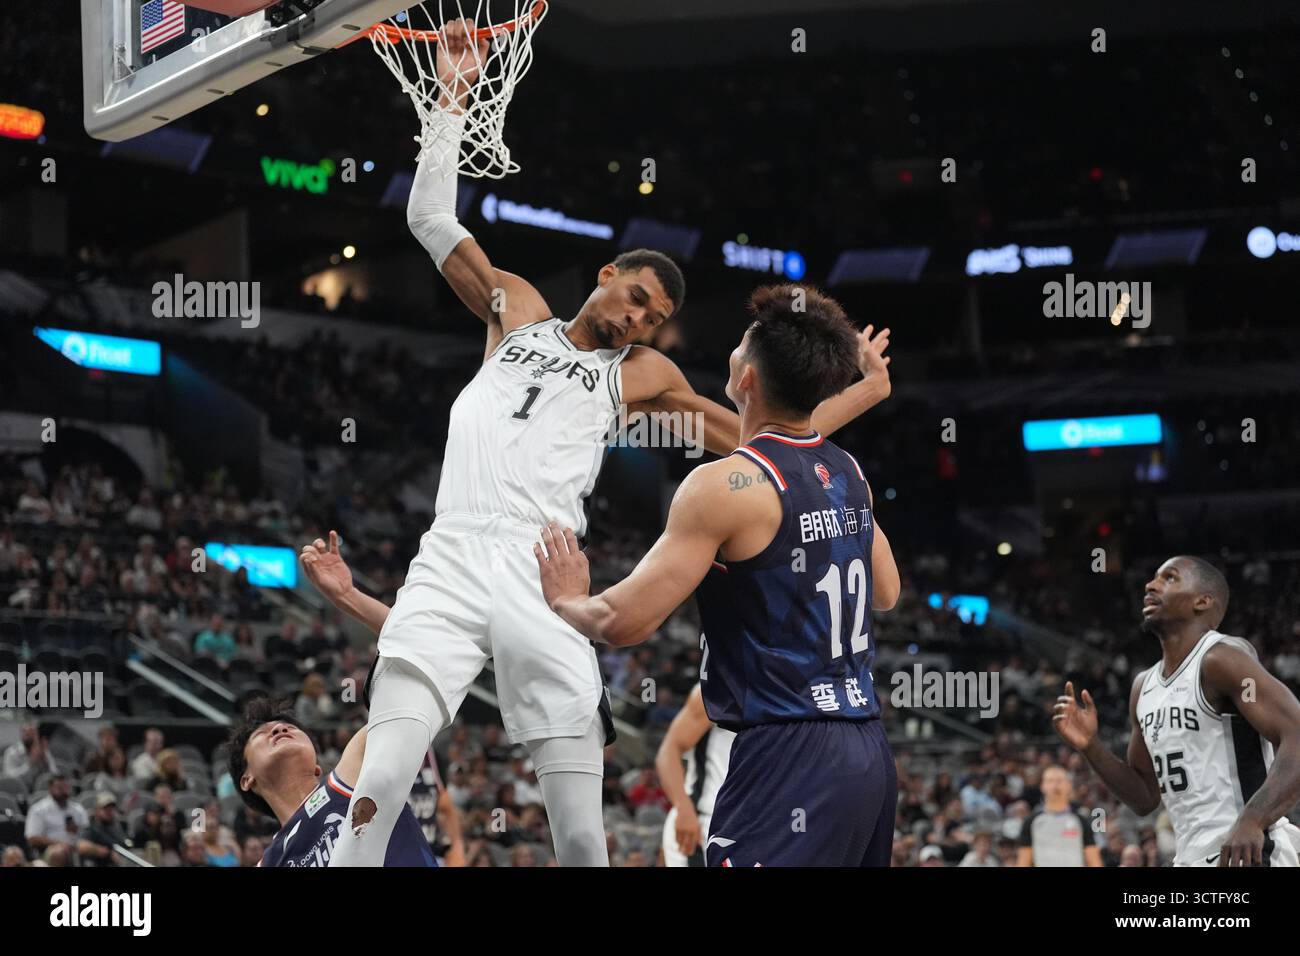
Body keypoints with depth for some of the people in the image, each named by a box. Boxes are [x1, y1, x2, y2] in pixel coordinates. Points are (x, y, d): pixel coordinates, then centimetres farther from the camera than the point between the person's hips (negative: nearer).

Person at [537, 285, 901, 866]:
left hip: (788, 755, -9)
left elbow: (625, 622, -15)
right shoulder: (847, 474, 10)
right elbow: (885, 594, 27)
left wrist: (566, 600, 6)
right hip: (867, 753, 9)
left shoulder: (729, 485, -15)